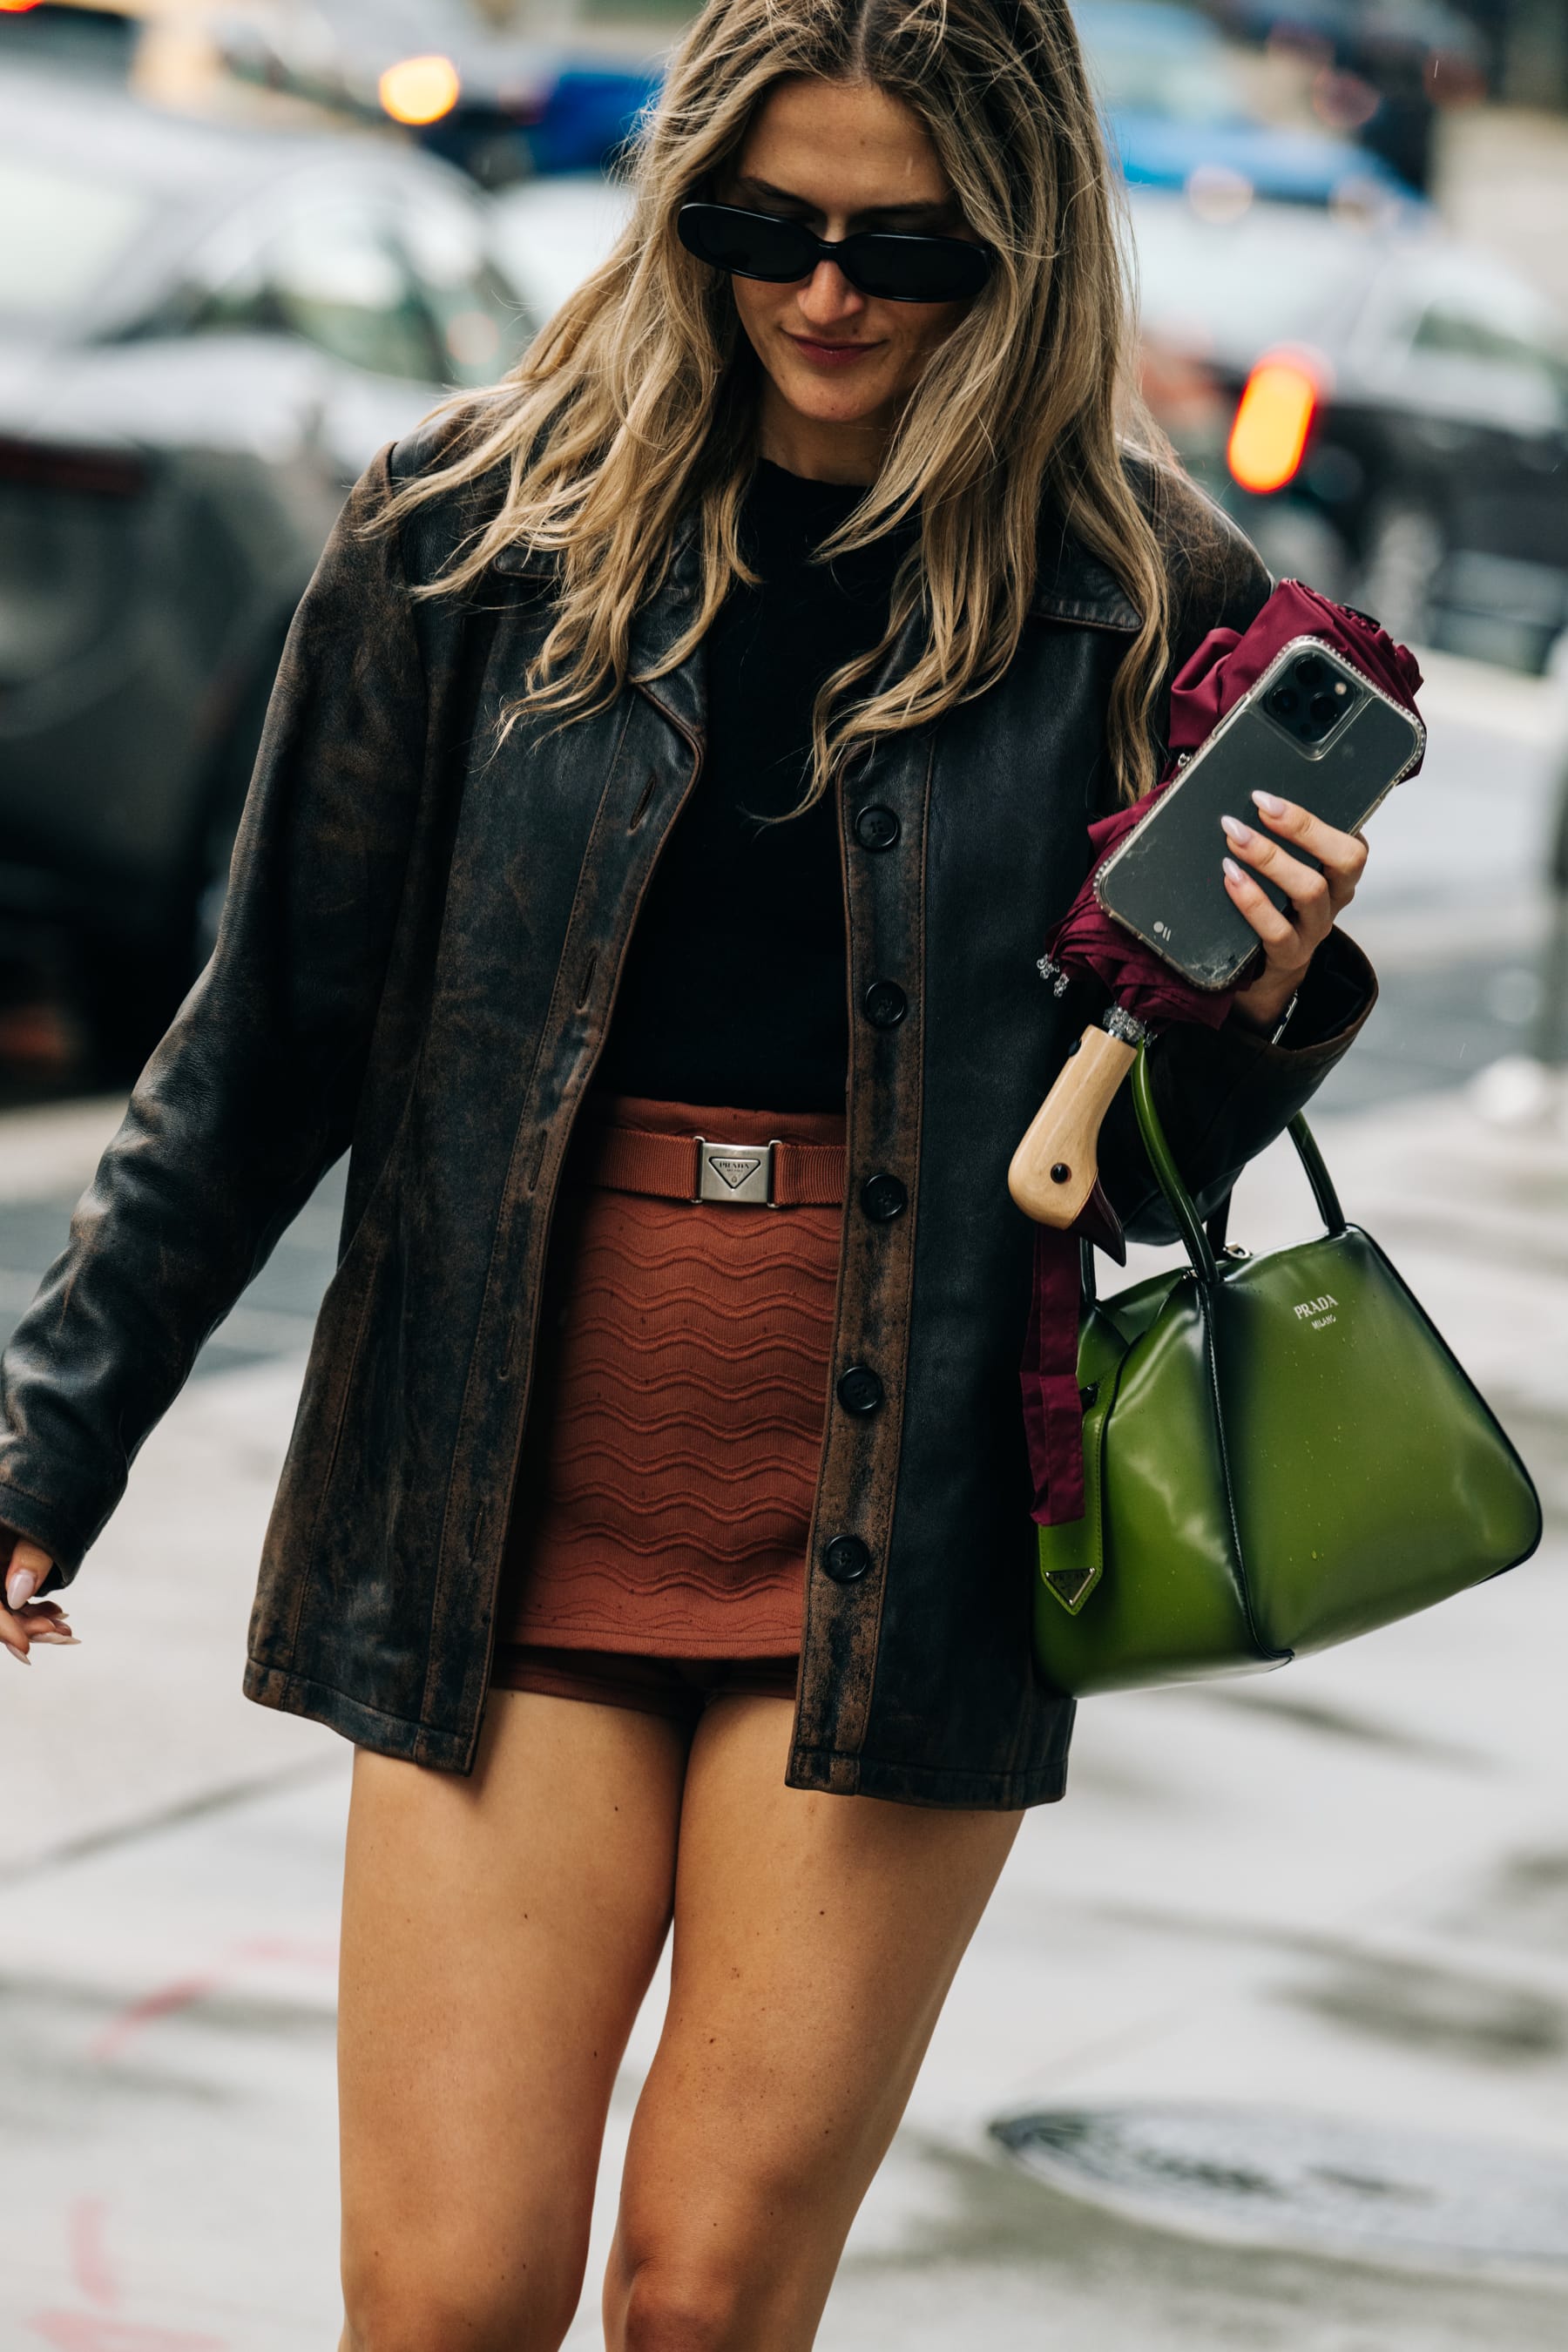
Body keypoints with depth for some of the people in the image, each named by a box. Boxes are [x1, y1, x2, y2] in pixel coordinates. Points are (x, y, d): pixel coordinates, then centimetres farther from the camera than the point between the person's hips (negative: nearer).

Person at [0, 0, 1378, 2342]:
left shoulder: (1137, 597, 0)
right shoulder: (481, 528, 0)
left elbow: (1139, 1165, 8)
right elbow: (276, 1028, 8)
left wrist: (1253, 1003, -14)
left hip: (897, 1538, 0)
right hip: (513, 1516, 0)